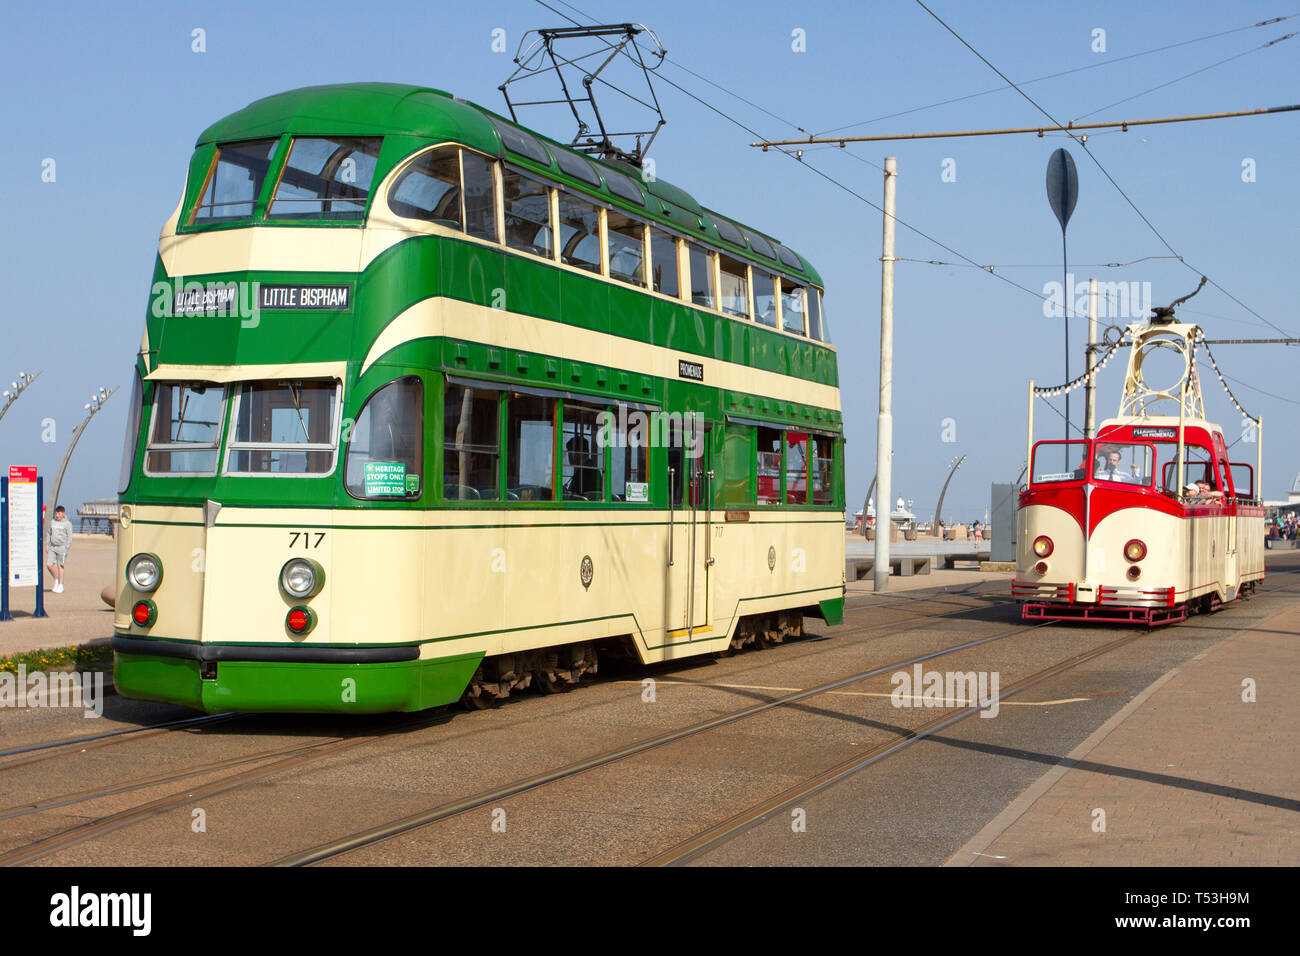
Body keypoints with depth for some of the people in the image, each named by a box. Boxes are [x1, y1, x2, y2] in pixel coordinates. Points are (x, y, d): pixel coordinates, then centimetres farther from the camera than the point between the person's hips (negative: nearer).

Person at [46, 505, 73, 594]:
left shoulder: (67, 524, -3)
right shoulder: (52, 522, 11)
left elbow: (69, 537, -4)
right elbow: (49, 534, 19)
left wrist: (66, 547, -11)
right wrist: (47, 545, 11)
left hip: (61, 547, -4)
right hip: (52, 547, 5)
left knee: (60, 566, -1)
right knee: (49, 564, -4)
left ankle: (60, 586, 7)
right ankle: (56, 580, 17)